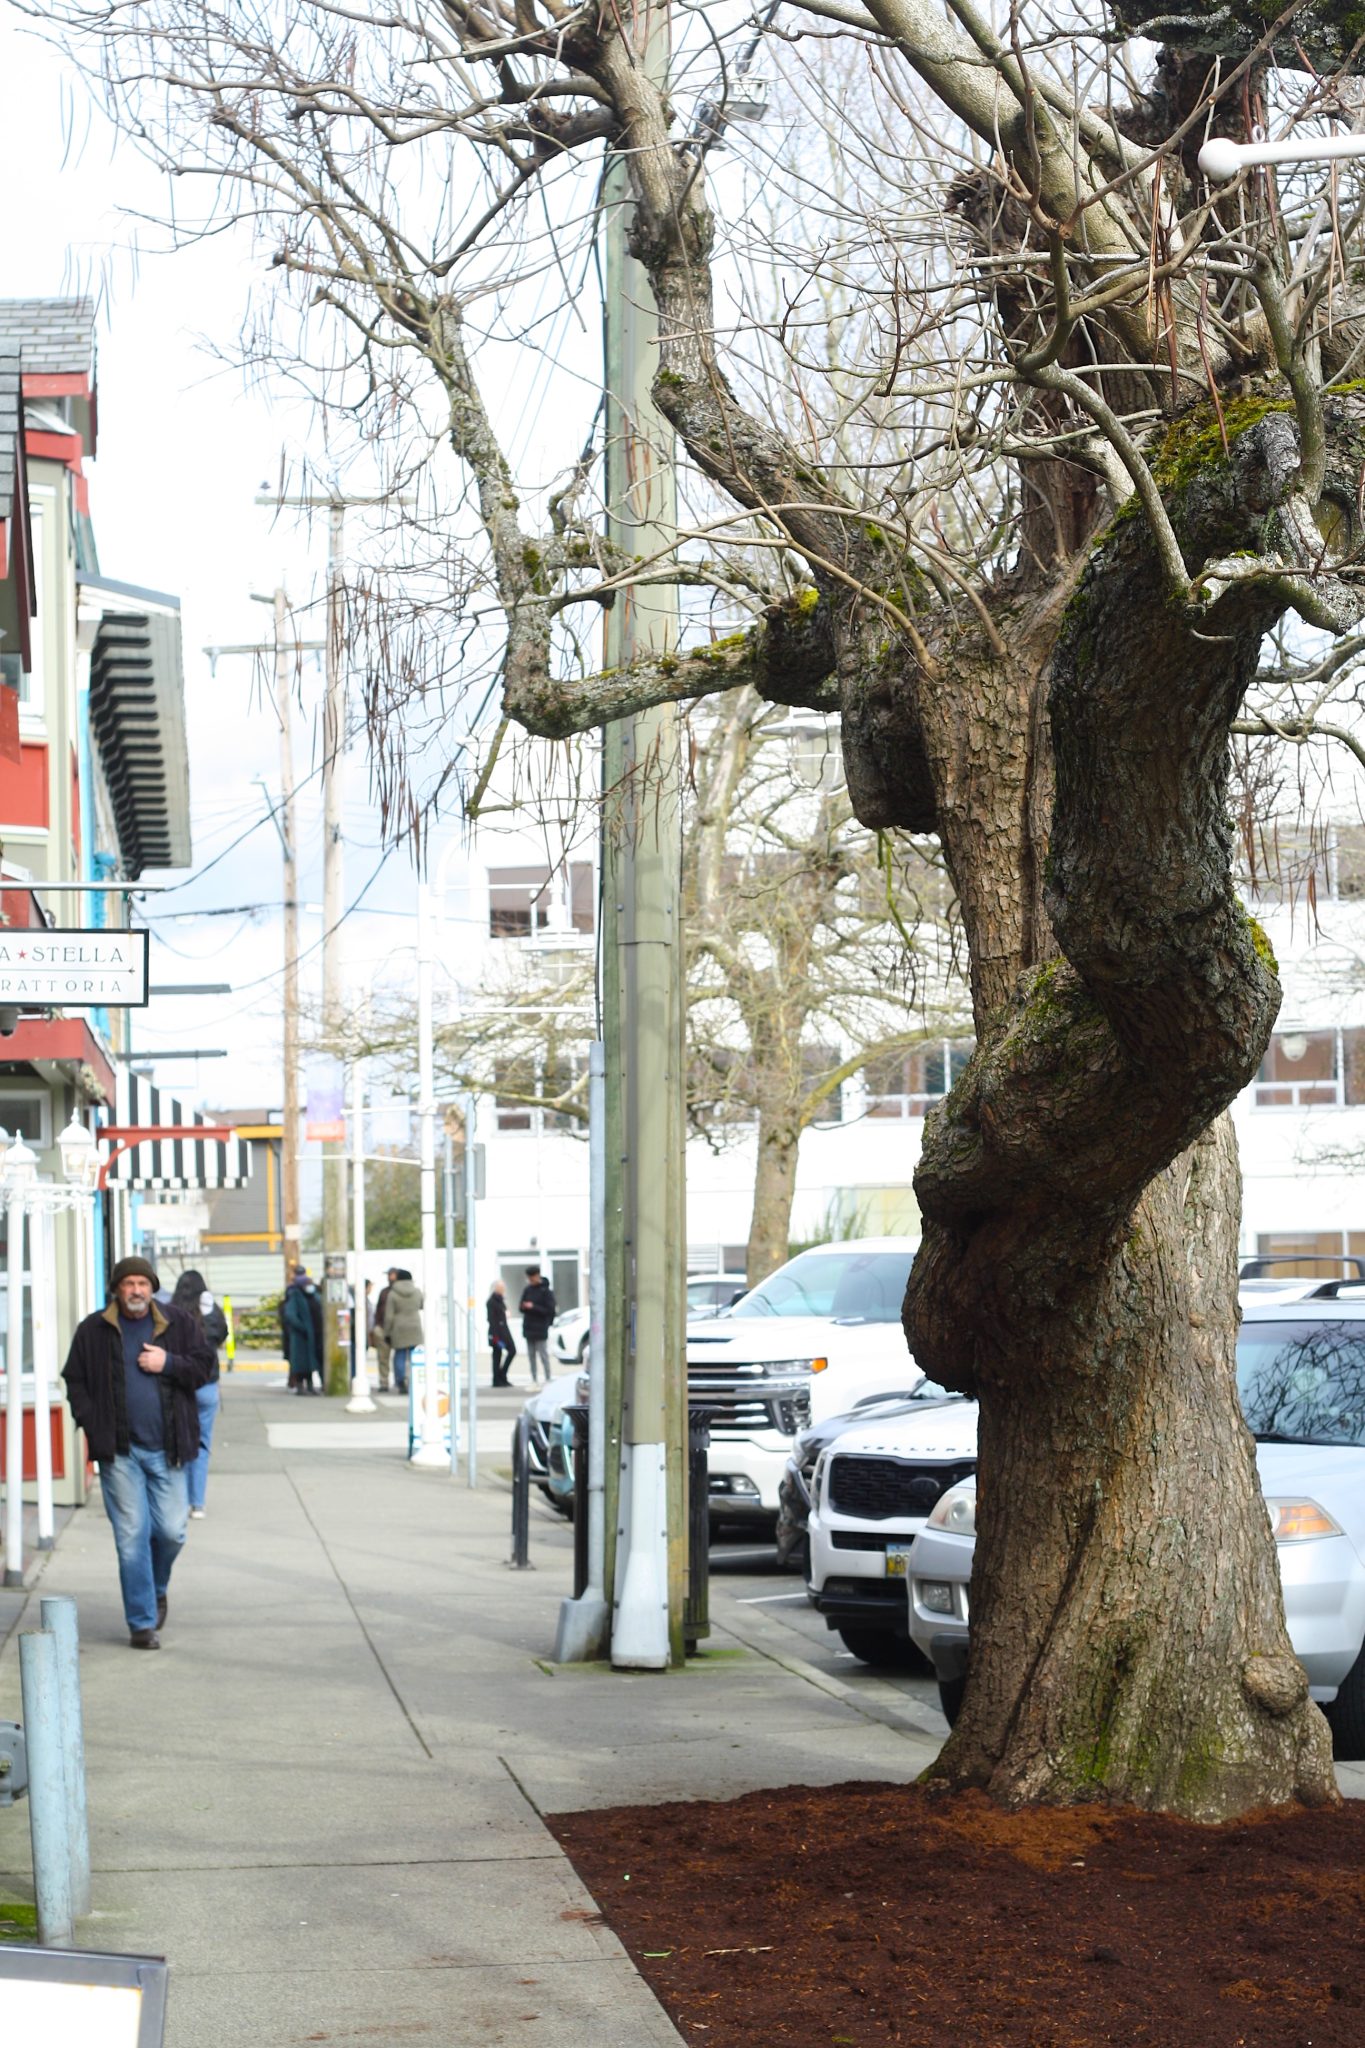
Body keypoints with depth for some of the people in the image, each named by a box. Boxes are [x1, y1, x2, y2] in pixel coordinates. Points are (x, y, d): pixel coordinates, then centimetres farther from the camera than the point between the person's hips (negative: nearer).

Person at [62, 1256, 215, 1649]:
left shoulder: (178, 1324, 5)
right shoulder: (93, 1330, 4)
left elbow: (204, 1365, 5)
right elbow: (75, 1380, 8)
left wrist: (168, 1364, -12)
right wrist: (91, 1423, -4)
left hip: (166, 1448, 1)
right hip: (119, 1451, -1)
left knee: (171, 1531, 1)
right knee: (132, 1536, -2)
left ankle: (156, 1590, 32)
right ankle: (141, 1622, 5)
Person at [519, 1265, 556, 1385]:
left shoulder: (545, 1291, -8)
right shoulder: (527, 1290, 9)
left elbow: (549, 1310, -11)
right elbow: (522, 1307, 14)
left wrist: (533, 1307, -19)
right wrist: (524, 1307, -9)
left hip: (540, 1329, -6)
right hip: (529, 1327, 6)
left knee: (543, 1355, -5)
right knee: (531, 1356, 8)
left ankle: (547, 1380, 1)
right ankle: (533, 1381, 13)